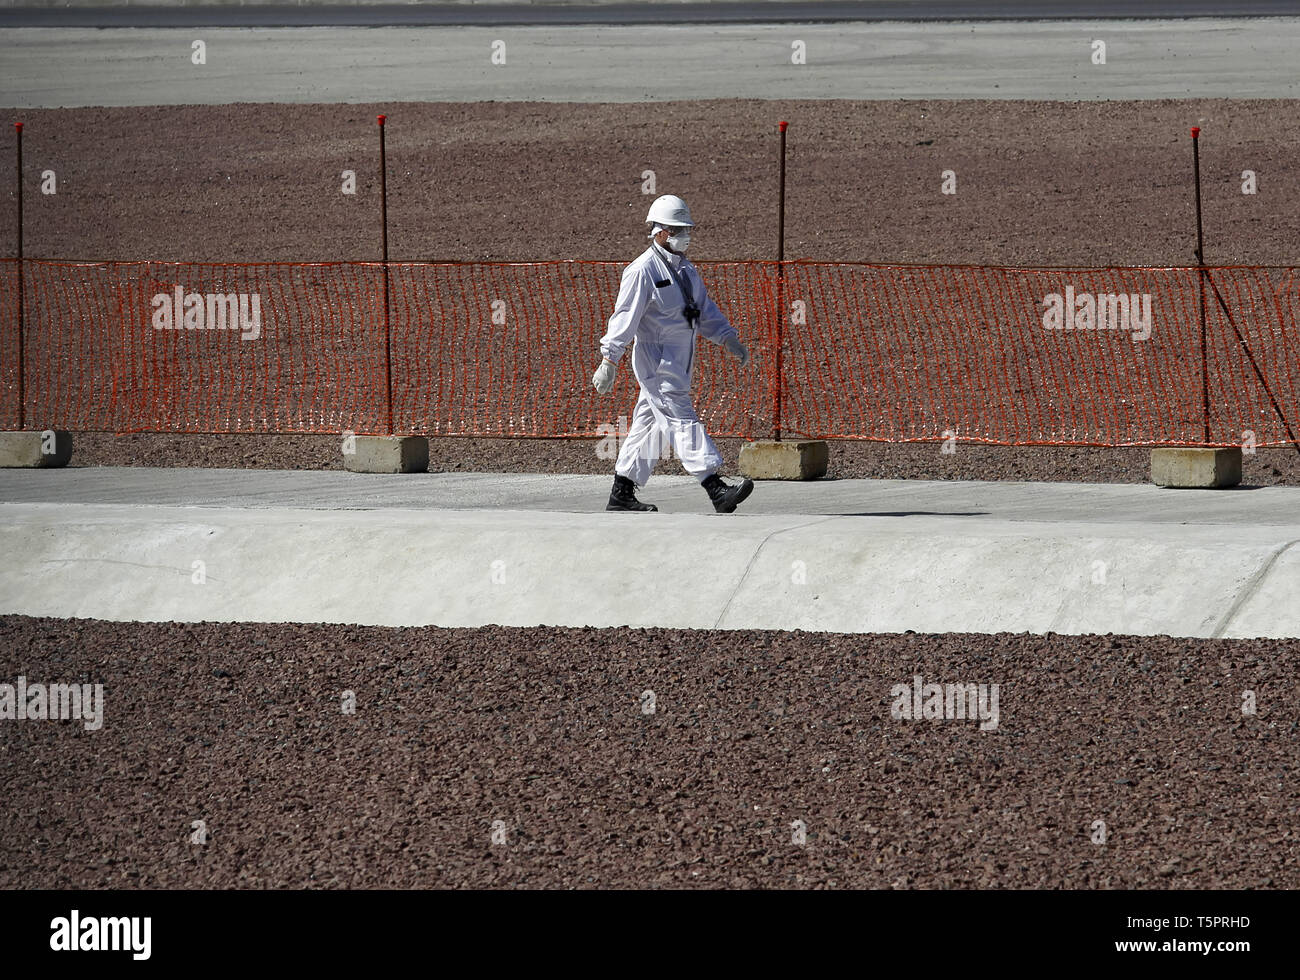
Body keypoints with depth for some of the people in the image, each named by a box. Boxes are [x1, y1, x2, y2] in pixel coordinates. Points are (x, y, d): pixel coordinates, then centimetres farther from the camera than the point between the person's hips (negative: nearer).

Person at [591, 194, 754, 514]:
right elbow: (625, 316, -15)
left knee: (648, 425, 12)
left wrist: (729, 340, 11)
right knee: (683, 421, -14)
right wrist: (609, 360, -18)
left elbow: (705, 309, 22)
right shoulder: (642, 271, -12)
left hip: (679, 364, 9)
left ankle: (621, 496, 18)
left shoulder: (684, 269, 16)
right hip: (656, 363, -9)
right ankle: (717, 491, -22)